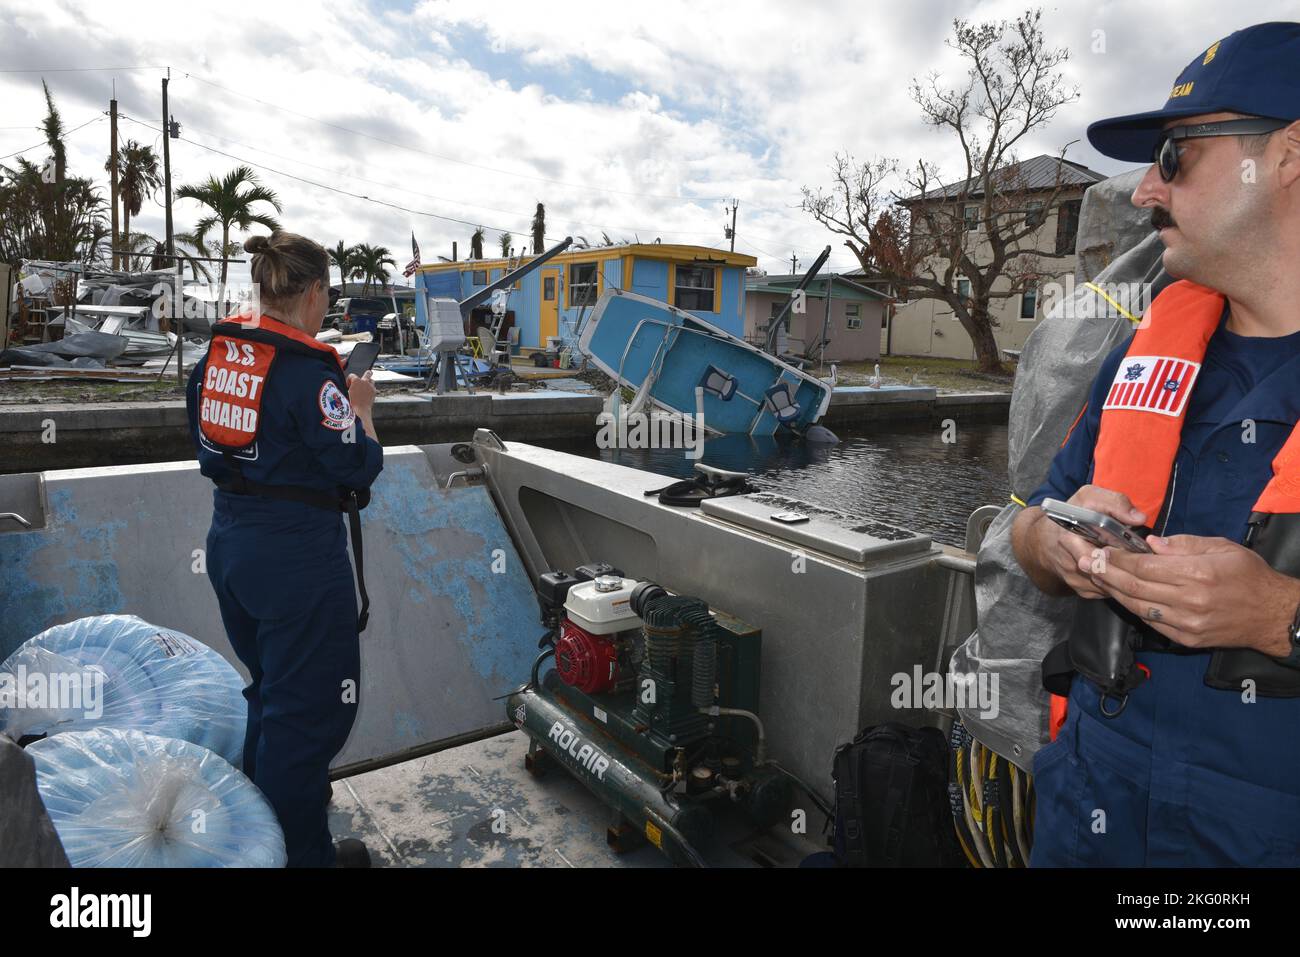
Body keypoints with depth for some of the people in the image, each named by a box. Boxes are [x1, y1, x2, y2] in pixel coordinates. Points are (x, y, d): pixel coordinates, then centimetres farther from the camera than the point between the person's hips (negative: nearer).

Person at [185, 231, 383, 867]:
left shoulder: (217, 356, 4)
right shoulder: (309, 373, -19)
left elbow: (206, 443, 14)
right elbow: (360, 467, -17)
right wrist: (361, 407, -1)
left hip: (229, 545, 9)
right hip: (298, 557, -8)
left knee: (270, 685, 27)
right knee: (311, 704, 7)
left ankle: (262, 799, 48)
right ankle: (300, 852, 21)